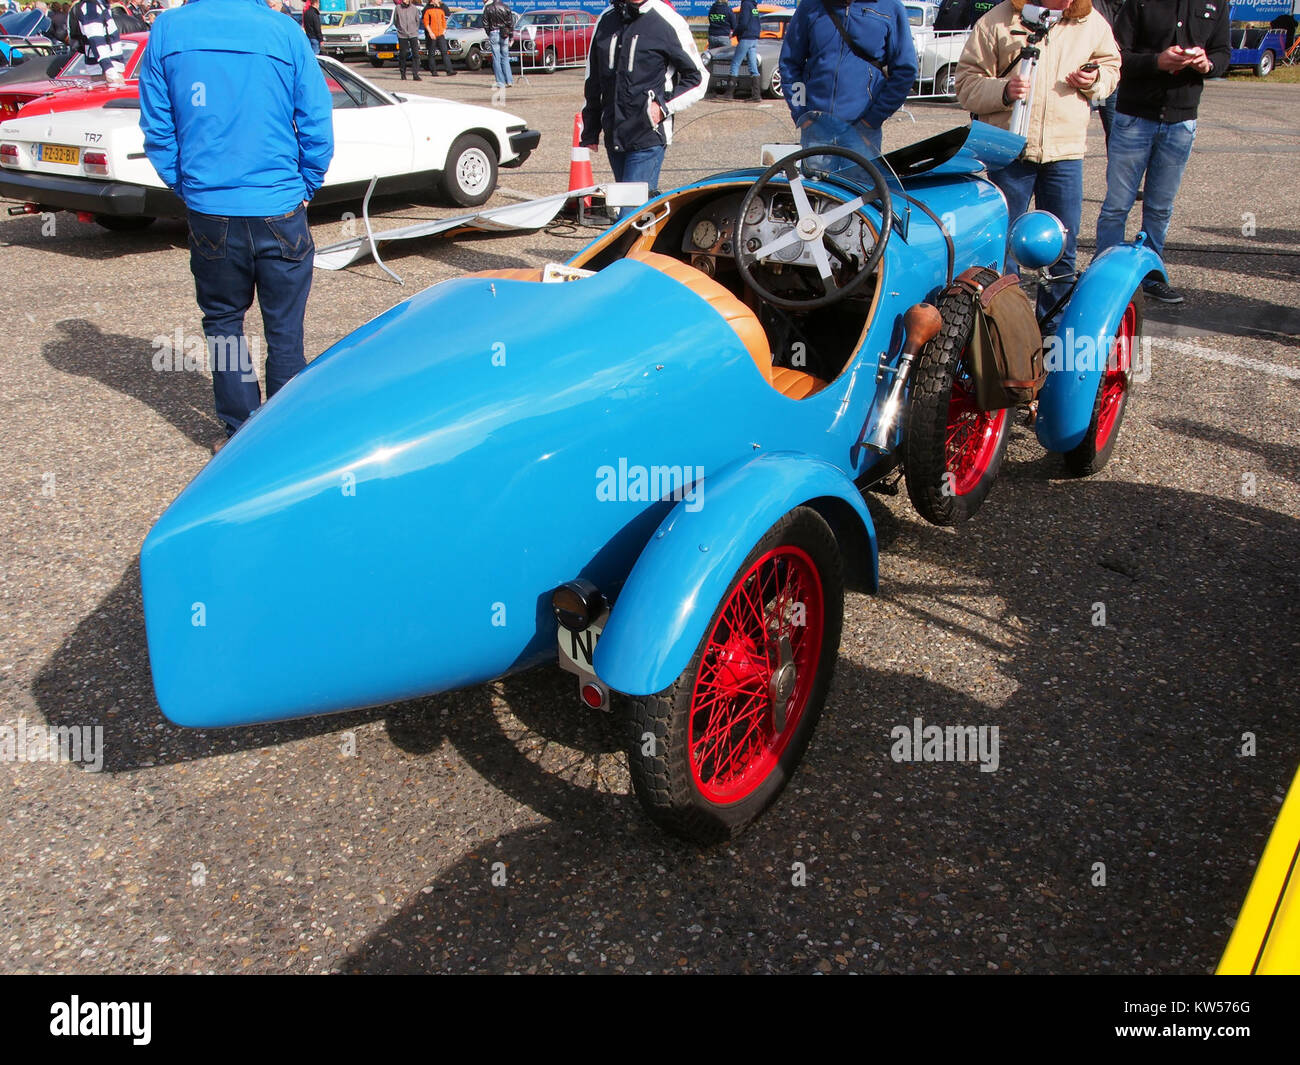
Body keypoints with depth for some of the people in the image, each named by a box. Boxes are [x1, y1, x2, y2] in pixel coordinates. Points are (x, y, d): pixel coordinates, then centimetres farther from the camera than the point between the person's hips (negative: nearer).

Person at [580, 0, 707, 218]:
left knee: (633, 212, -12)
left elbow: (697, 78, 2)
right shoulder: (606, 20, 10)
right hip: (613, 137, 6)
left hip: (648, 138, -6)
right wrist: (589, 132, 19)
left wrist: (664, 106, -11)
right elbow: (592, 81, 18)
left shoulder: (668, 22, -6)